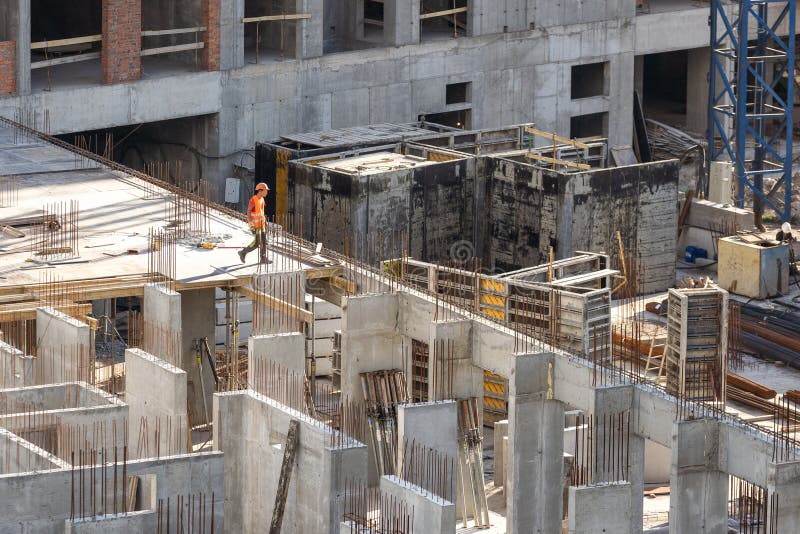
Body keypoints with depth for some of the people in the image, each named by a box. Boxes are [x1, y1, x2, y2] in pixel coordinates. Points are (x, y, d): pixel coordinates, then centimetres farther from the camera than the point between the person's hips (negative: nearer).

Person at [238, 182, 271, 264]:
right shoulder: (253, 200, -18)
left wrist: (265, 221, 19)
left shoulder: (262, 199, 8)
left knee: (264, 241, 7)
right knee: (257, 243, -8)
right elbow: (248, 212, -19)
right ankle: (243, 253, 8)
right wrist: (251, 223, -25)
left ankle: (263, 258, 13)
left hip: (261, 223, 8)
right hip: (255, 225, -8)